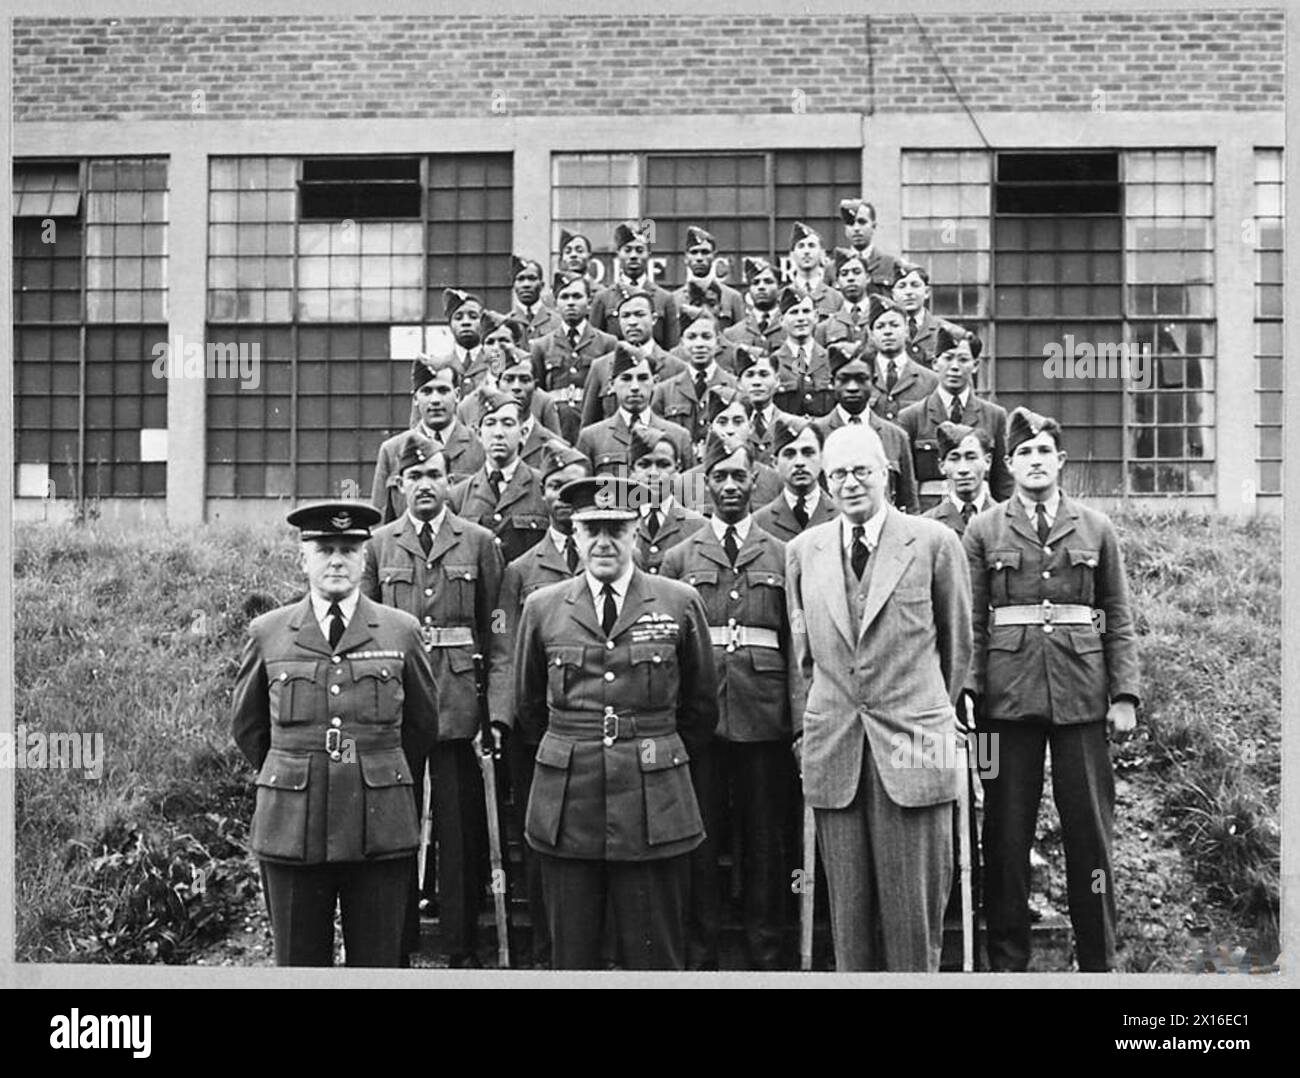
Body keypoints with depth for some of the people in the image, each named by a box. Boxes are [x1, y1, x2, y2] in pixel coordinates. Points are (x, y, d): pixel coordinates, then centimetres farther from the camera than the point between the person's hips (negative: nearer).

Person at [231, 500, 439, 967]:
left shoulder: (402, 631, 4)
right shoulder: (267, 633, 5)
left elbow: (423, 723, 14)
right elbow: (245, 726, 15)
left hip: (381, 828, 0)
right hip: (291, 826, 0)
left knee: (379, 963, 5)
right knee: (298, 964, 6)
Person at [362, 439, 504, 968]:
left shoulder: (479, 542, 5)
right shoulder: (379, 545, 9)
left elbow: (494, 625, 4)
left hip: (459, 692, -1)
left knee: (460, 824, 2)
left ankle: (462, 944, 11)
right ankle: (398, 939, 18)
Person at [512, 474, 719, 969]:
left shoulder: (680, 603, 2)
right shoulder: (542, 608, 6)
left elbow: (701, 708, 12)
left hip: (655, 809, -1)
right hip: (566, 807, 1)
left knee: (656, 958, 5)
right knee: (570, 959, 8)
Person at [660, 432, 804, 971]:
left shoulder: (783, 556, 9)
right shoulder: (679, 558, 10)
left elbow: (797, 642, 5)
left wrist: (799, 717, -3)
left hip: (764, 715, 0)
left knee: (765, 840, 5)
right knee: (699, 839, 5)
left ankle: (766, 953, 16)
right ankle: (700, 954, 15)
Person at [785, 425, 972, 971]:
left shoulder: (934, 542, 0)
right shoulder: (803, 550, 10)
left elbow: (957, 644, 9)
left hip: (913, 742, -3)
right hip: (832, 751, 3)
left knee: (913, 904, 1)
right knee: (847, 906, 7)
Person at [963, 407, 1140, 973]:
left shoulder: (1096, 529, 9)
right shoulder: (983, 531, 6)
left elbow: (1120, 621, 8)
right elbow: (970, 623, 3)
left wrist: (1124, 693, 0)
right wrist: (970, 693, -4)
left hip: (1081, 696, 1)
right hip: (1008, 696, -1)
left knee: (1090, 831, 4)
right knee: (1006, 832, 5)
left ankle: (1098, 962, 15)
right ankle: (1007, 959, 15)